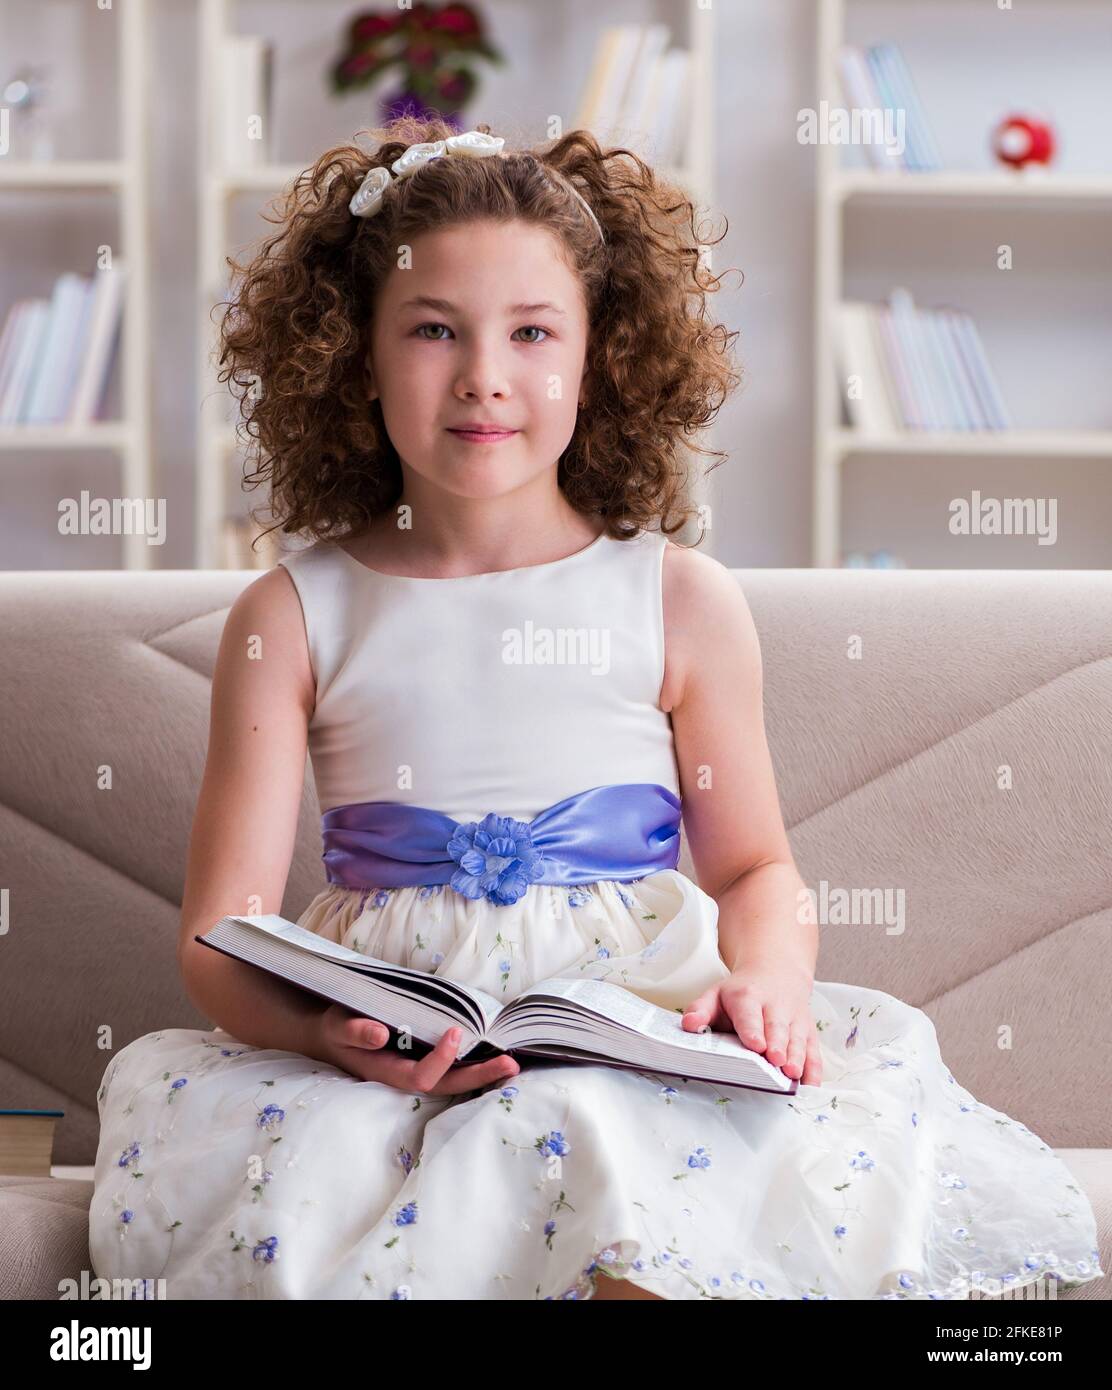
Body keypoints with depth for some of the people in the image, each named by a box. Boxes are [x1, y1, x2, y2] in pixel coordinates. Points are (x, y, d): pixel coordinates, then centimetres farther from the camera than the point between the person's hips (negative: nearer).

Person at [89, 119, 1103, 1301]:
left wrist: (766, 975, -10)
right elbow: (224, 931, -1)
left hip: (639, 1029, -1)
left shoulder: (681, 603, 6)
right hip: (381, 1060, 2)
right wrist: (325, 1035, -23)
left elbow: (756, 865, 14)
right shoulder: (292, 619, 4)